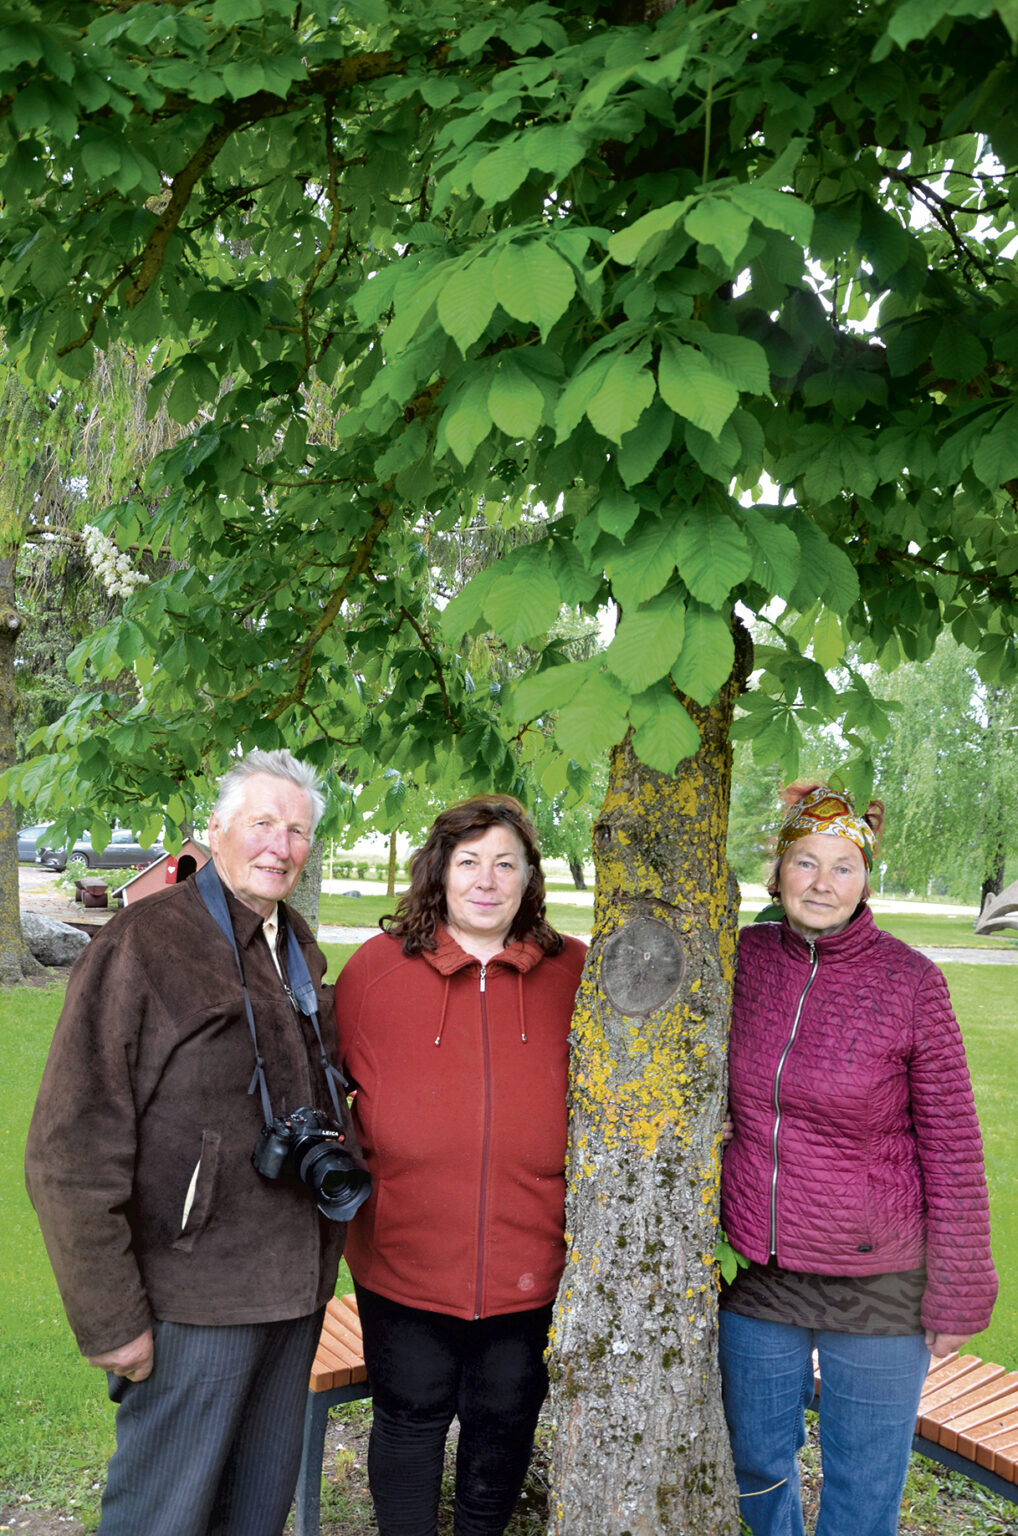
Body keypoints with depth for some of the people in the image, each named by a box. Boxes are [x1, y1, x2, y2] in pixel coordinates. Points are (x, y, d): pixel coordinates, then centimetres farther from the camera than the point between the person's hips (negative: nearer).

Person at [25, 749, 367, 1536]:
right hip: (196, 1299, -7)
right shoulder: (143, 942, -15)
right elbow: (73, 1153, -17)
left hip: (295, 1287, 7)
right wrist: (111, 1319, -16)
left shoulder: (301, 952, 8)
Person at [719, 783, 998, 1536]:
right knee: (756, 1465, 20)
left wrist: (958, 1293, -5)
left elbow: (951, 1147, -8)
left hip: (876, 1282, -3)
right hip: (754, 1271, 3)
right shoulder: (742, 959, -5)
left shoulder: (911, 981, -13)